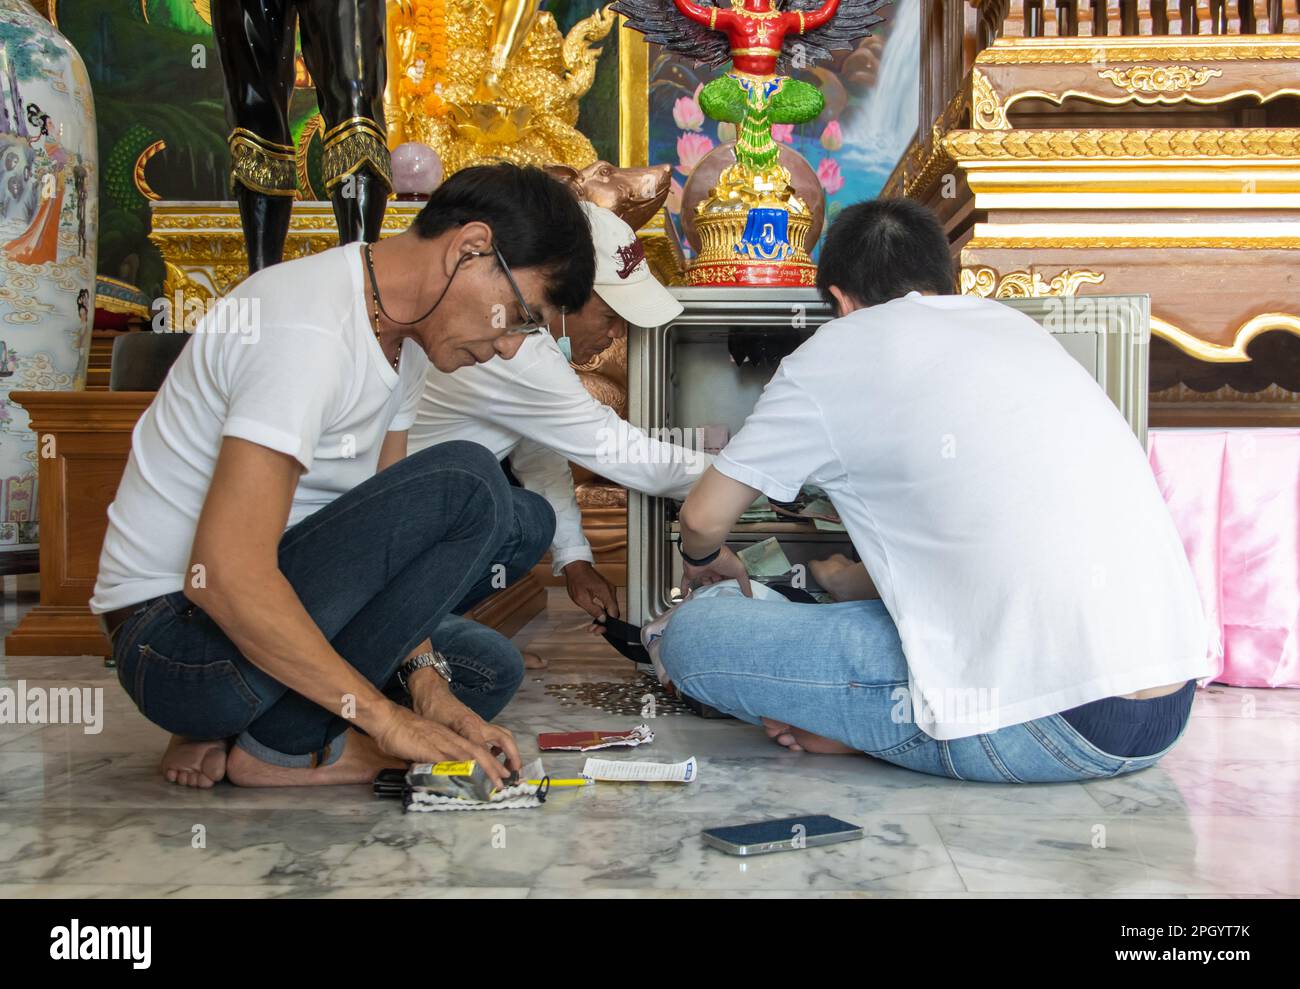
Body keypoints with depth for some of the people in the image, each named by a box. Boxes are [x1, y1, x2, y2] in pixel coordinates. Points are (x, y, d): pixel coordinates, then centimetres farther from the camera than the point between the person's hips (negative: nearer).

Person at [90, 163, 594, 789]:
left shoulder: (405, 336, 7)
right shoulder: (309, 332, -24)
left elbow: (380, 532, 8)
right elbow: (226, 576, -30)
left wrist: (426, 679, -5)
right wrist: (388, 719, -26)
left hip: (250, 605, 10)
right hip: (175, 637, -10)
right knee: (465, 484, -21)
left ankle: (236, 730, 4)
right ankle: (281, 746, -12)